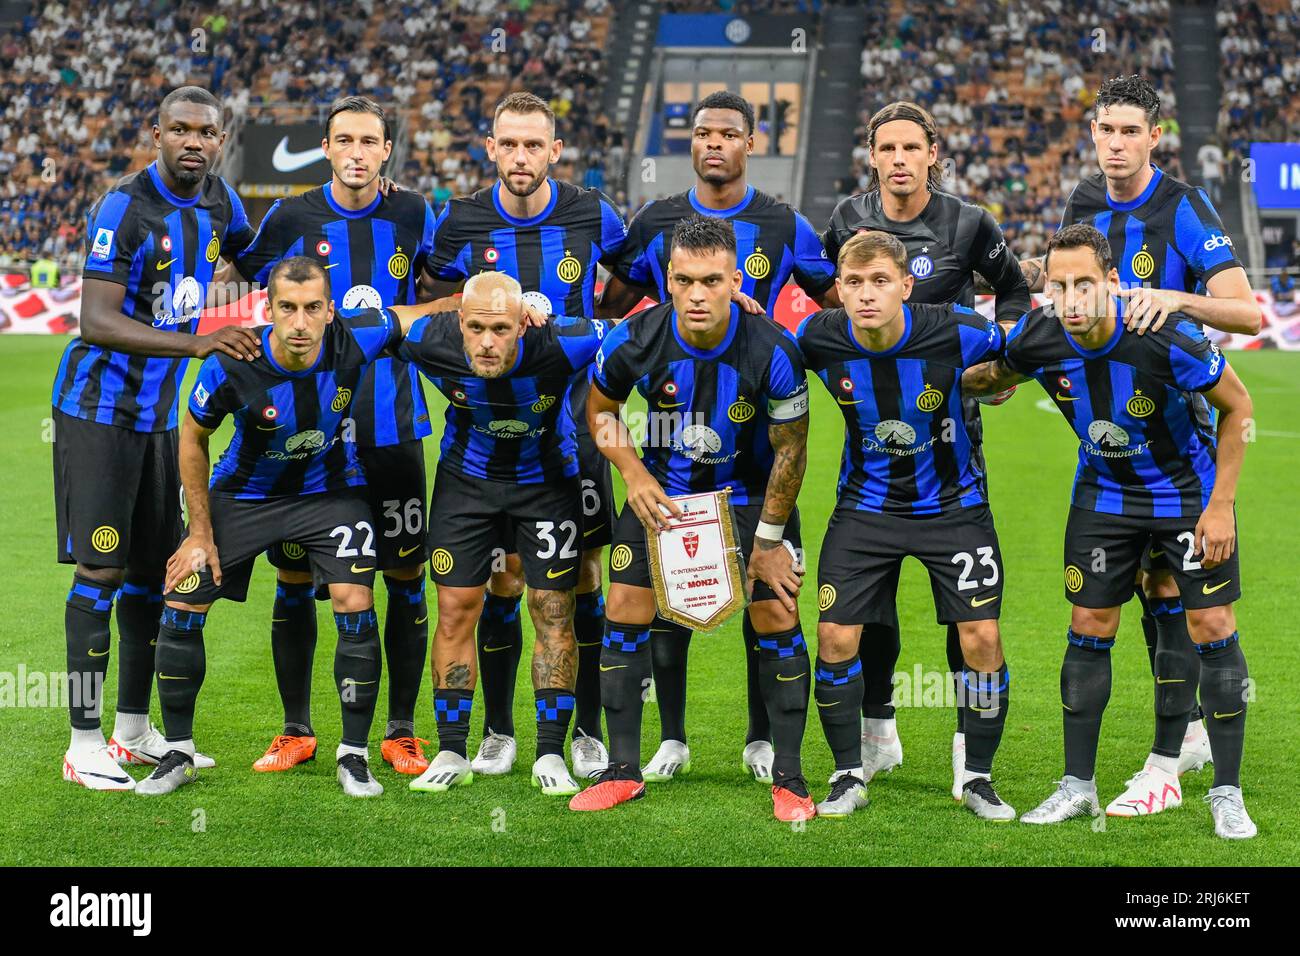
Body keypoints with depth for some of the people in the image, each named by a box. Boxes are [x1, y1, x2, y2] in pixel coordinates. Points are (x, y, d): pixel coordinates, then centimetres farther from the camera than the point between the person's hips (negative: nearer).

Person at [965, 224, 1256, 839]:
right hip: (1104, 494, 3)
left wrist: (1220, 505, -16)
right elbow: (992, 377, 7)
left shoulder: (1165, 336, -31)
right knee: (1089, 628, 3)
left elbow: (1237, 406, -16)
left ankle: (1227, 793, 4)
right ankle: (1078, 787, 15)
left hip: (1189, 488, -3)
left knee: (1212, 628, -7)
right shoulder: (1038, 338, -20)